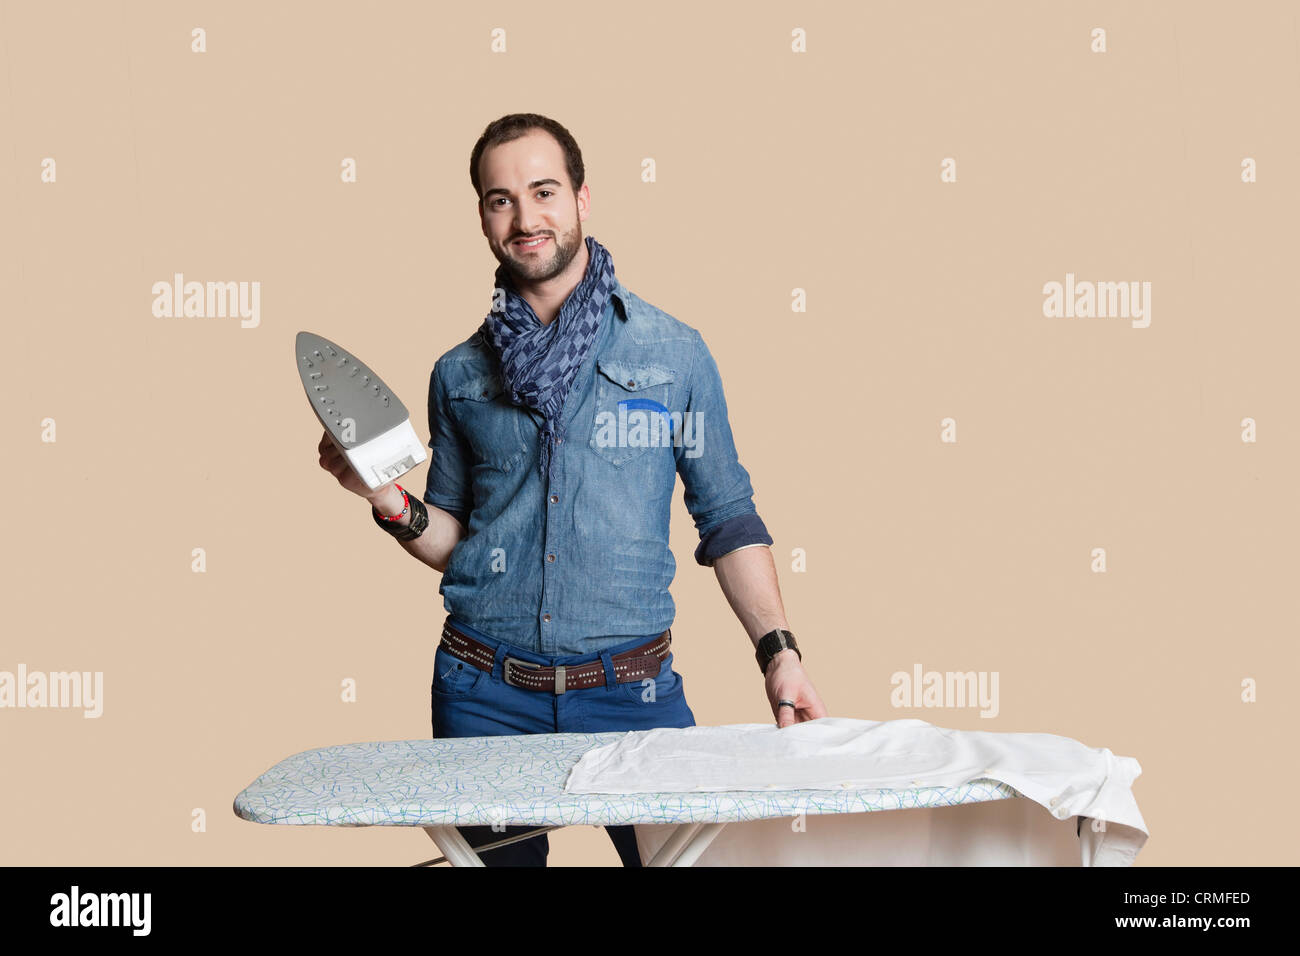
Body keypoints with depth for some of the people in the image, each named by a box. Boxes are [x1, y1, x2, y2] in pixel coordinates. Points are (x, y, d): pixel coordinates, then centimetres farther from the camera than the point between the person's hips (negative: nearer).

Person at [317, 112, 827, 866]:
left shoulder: (675, 353, 1)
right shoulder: (460, 374, 7)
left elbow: (729, 519, 4)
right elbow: (452, 539, 14)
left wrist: (779, 652, -4)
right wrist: (391, 503, -6)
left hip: (631, 688, -2)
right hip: (485, 694, 2)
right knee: (499, 857, 12)